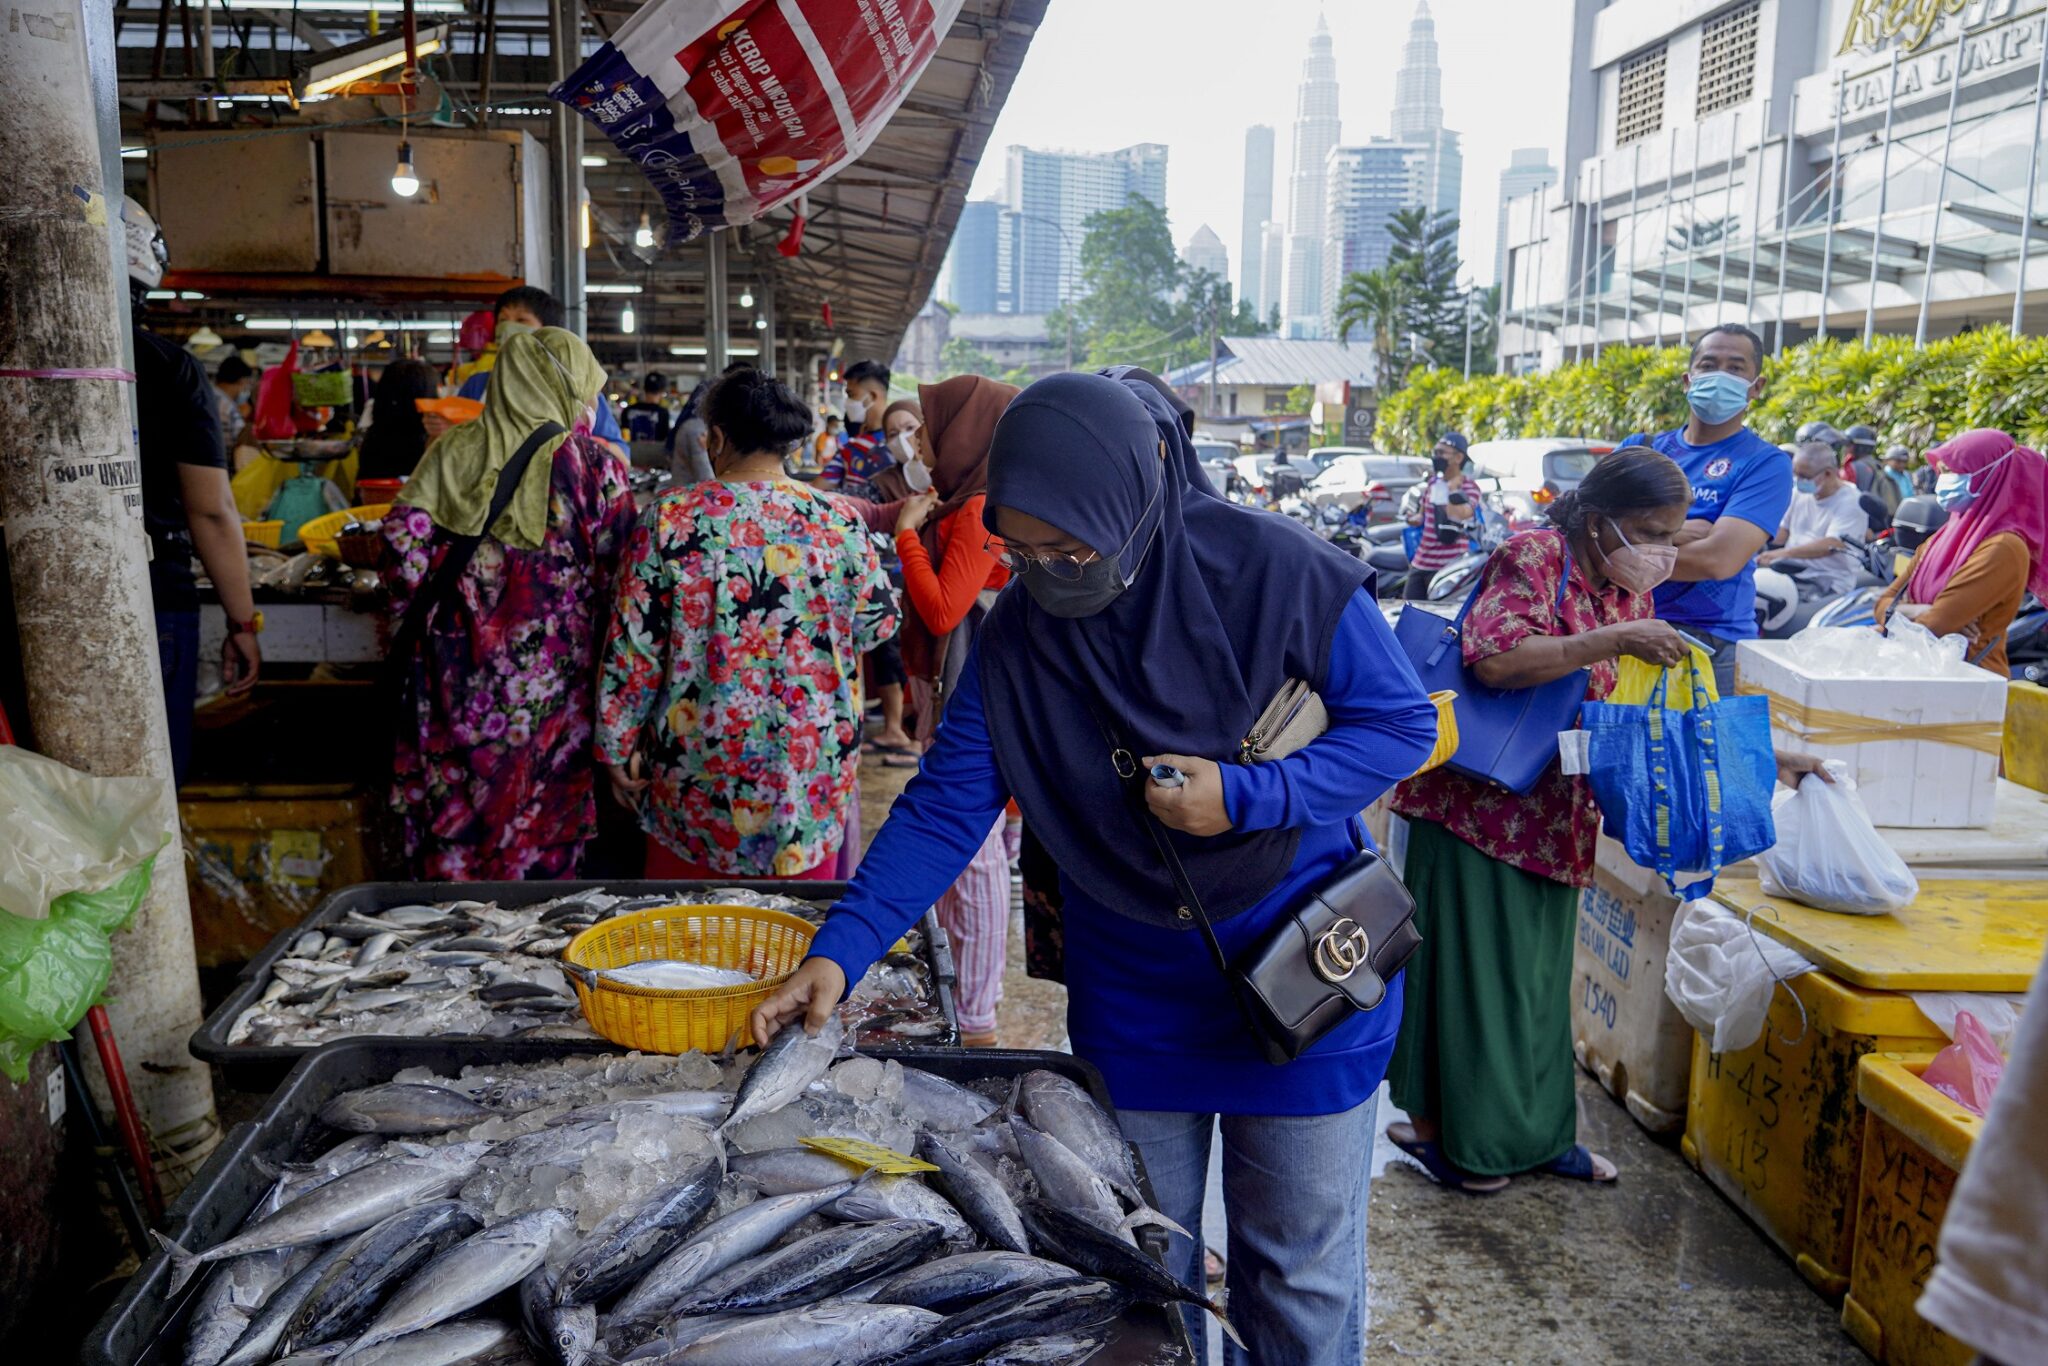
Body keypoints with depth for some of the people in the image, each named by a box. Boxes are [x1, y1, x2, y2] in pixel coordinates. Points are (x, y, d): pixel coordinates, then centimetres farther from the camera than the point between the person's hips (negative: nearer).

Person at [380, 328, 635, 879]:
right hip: (551, 678, -3)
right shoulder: (595, 463, -5)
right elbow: (618, 570, -8)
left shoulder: (452, 452, 4)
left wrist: (418, 617, 12)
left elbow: (403, 538, -1)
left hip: (458, 674, 3)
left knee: (452, 822, 13)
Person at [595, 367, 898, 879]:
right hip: (815, 776, 2)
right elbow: (879, 624, 7)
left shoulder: (672, 519, -10)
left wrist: (618, 752, 2)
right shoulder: (839, 523, -6)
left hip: (698, 774, -1)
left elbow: (633, 650, -8)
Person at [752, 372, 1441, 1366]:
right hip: (1130, 990, 3)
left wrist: (1245, 797, -24)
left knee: (1301, 1272, 12)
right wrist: (840, 950, -19)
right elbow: (942, 811, -7)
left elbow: (1402, 722, -11)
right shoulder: (1015, 636, -8)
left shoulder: (1273, 572, -19)